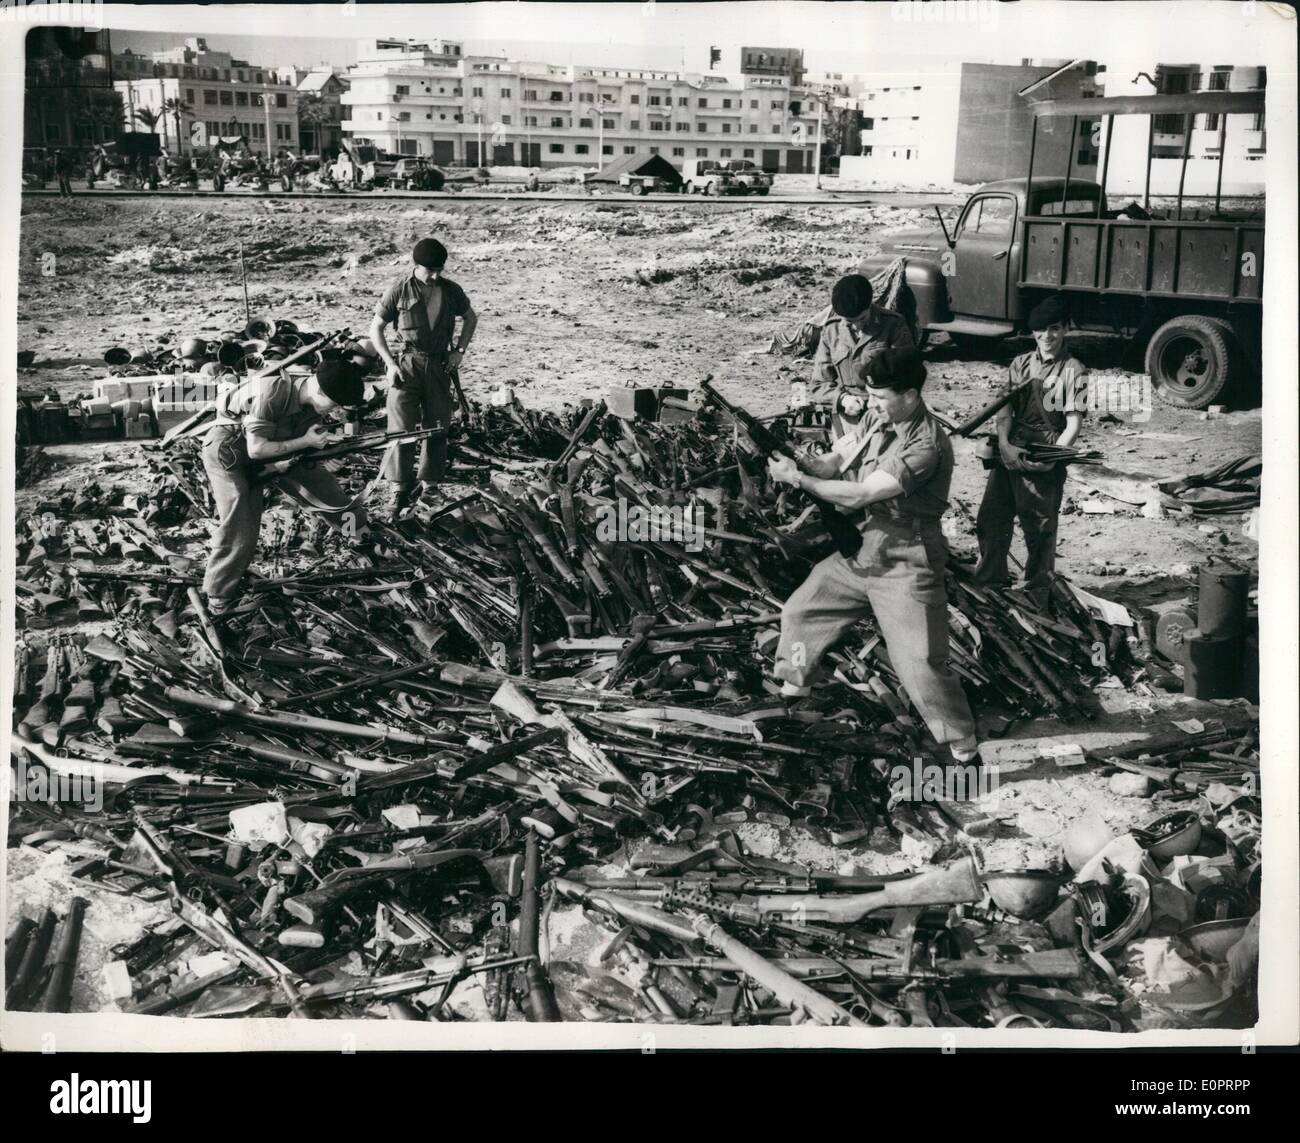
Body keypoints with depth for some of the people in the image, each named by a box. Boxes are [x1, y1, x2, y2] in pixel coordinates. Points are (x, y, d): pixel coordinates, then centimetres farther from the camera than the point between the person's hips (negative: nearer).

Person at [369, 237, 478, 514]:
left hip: (439, 366, 3)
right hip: (406, 365, -3)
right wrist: (390, 363, -9)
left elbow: (471, 318, 20)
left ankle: (428, 485, 20)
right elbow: (375, 328, 1)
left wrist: (459, 350, 7)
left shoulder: (451, 290, 2)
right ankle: (402, 488, 2)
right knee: (402, 428, -9)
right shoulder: (399, 291, -6)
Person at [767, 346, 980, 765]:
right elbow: (833, 462, 2)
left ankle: (965, 750, 9)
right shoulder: (875, 420, 0)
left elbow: (859, 495, -27)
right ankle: (793, 688, 42)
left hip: (904, 569, -8)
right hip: (857, 554, 8)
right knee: (800, 612, 18)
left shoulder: (926, 446, -26)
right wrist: (796, 460, -20)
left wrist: (797, 479, -19)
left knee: (921, 667, -8)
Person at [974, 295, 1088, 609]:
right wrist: (1004, 444, -12)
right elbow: (1005, 408, 4)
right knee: (990, 521, 10)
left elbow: (1073, 424, -8)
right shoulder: (1021, 364, 10)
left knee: (1039, 531, 3)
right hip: (1009, 455, 5)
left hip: (1043, 462, -5)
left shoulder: (1074, 371, -4)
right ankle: (988, 583, 28)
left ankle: (1036, 598, 17)